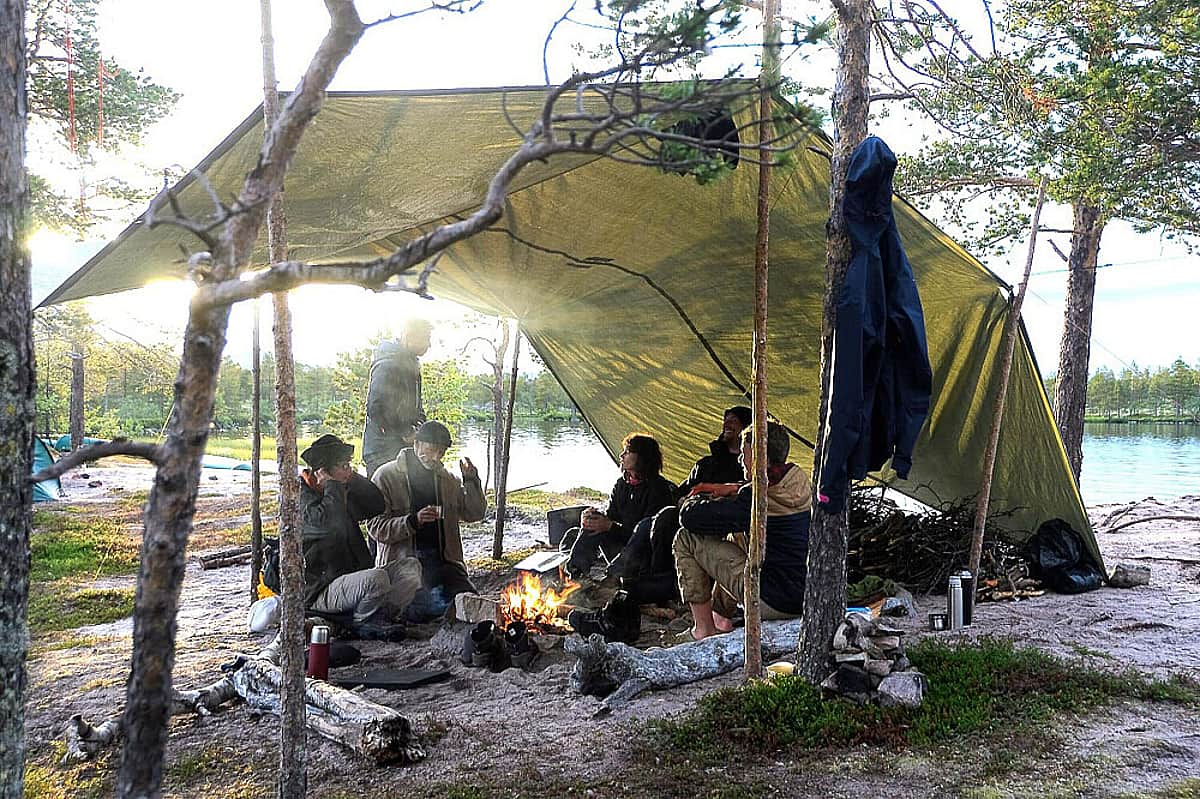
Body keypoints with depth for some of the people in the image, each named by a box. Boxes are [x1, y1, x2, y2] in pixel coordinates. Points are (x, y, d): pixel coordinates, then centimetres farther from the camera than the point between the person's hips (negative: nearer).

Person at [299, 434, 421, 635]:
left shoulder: (343, 494, 15)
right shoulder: (303, 496, -12)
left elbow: (377, 506, 13)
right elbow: (327, 522, -30)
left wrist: (353, 478, 6)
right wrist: (332, 485, -15)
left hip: (350, 582, 9)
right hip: (321, 592, -9)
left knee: (410, 566, -2)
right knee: (377, 578, -34)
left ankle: (380, 616, -14)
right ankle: (362, 625, -7)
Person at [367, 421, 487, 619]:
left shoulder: (447, 479, 15)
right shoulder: (386, 476, -1)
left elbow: (475, 513, 11)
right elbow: (375, 527, -8)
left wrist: (471, 480, -4)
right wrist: (413, 521, -22)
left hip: (442, 559, 5)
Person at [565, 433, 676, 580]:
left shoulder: (658, 489, -17)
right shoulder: (622, 483, 9)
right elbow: (610, 515, 9)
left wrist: (609, 526, -25)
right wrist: (596, 515, -16)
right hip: (621, 538, 8)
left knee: (595, 533, -30)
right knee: (573, 535, -9)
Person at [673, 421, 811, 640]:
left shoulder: (755, 498, -22)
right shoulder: (801, 484, 2)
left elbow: (690, 517, -13)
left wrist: (697, 500, 9)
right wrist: (737, 491, 22)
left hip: (773, 603, -8)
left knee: (686, 538, -4)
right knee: (737, 535, 32)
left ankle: (703, 627, 6)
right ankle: (721, 615, 36)